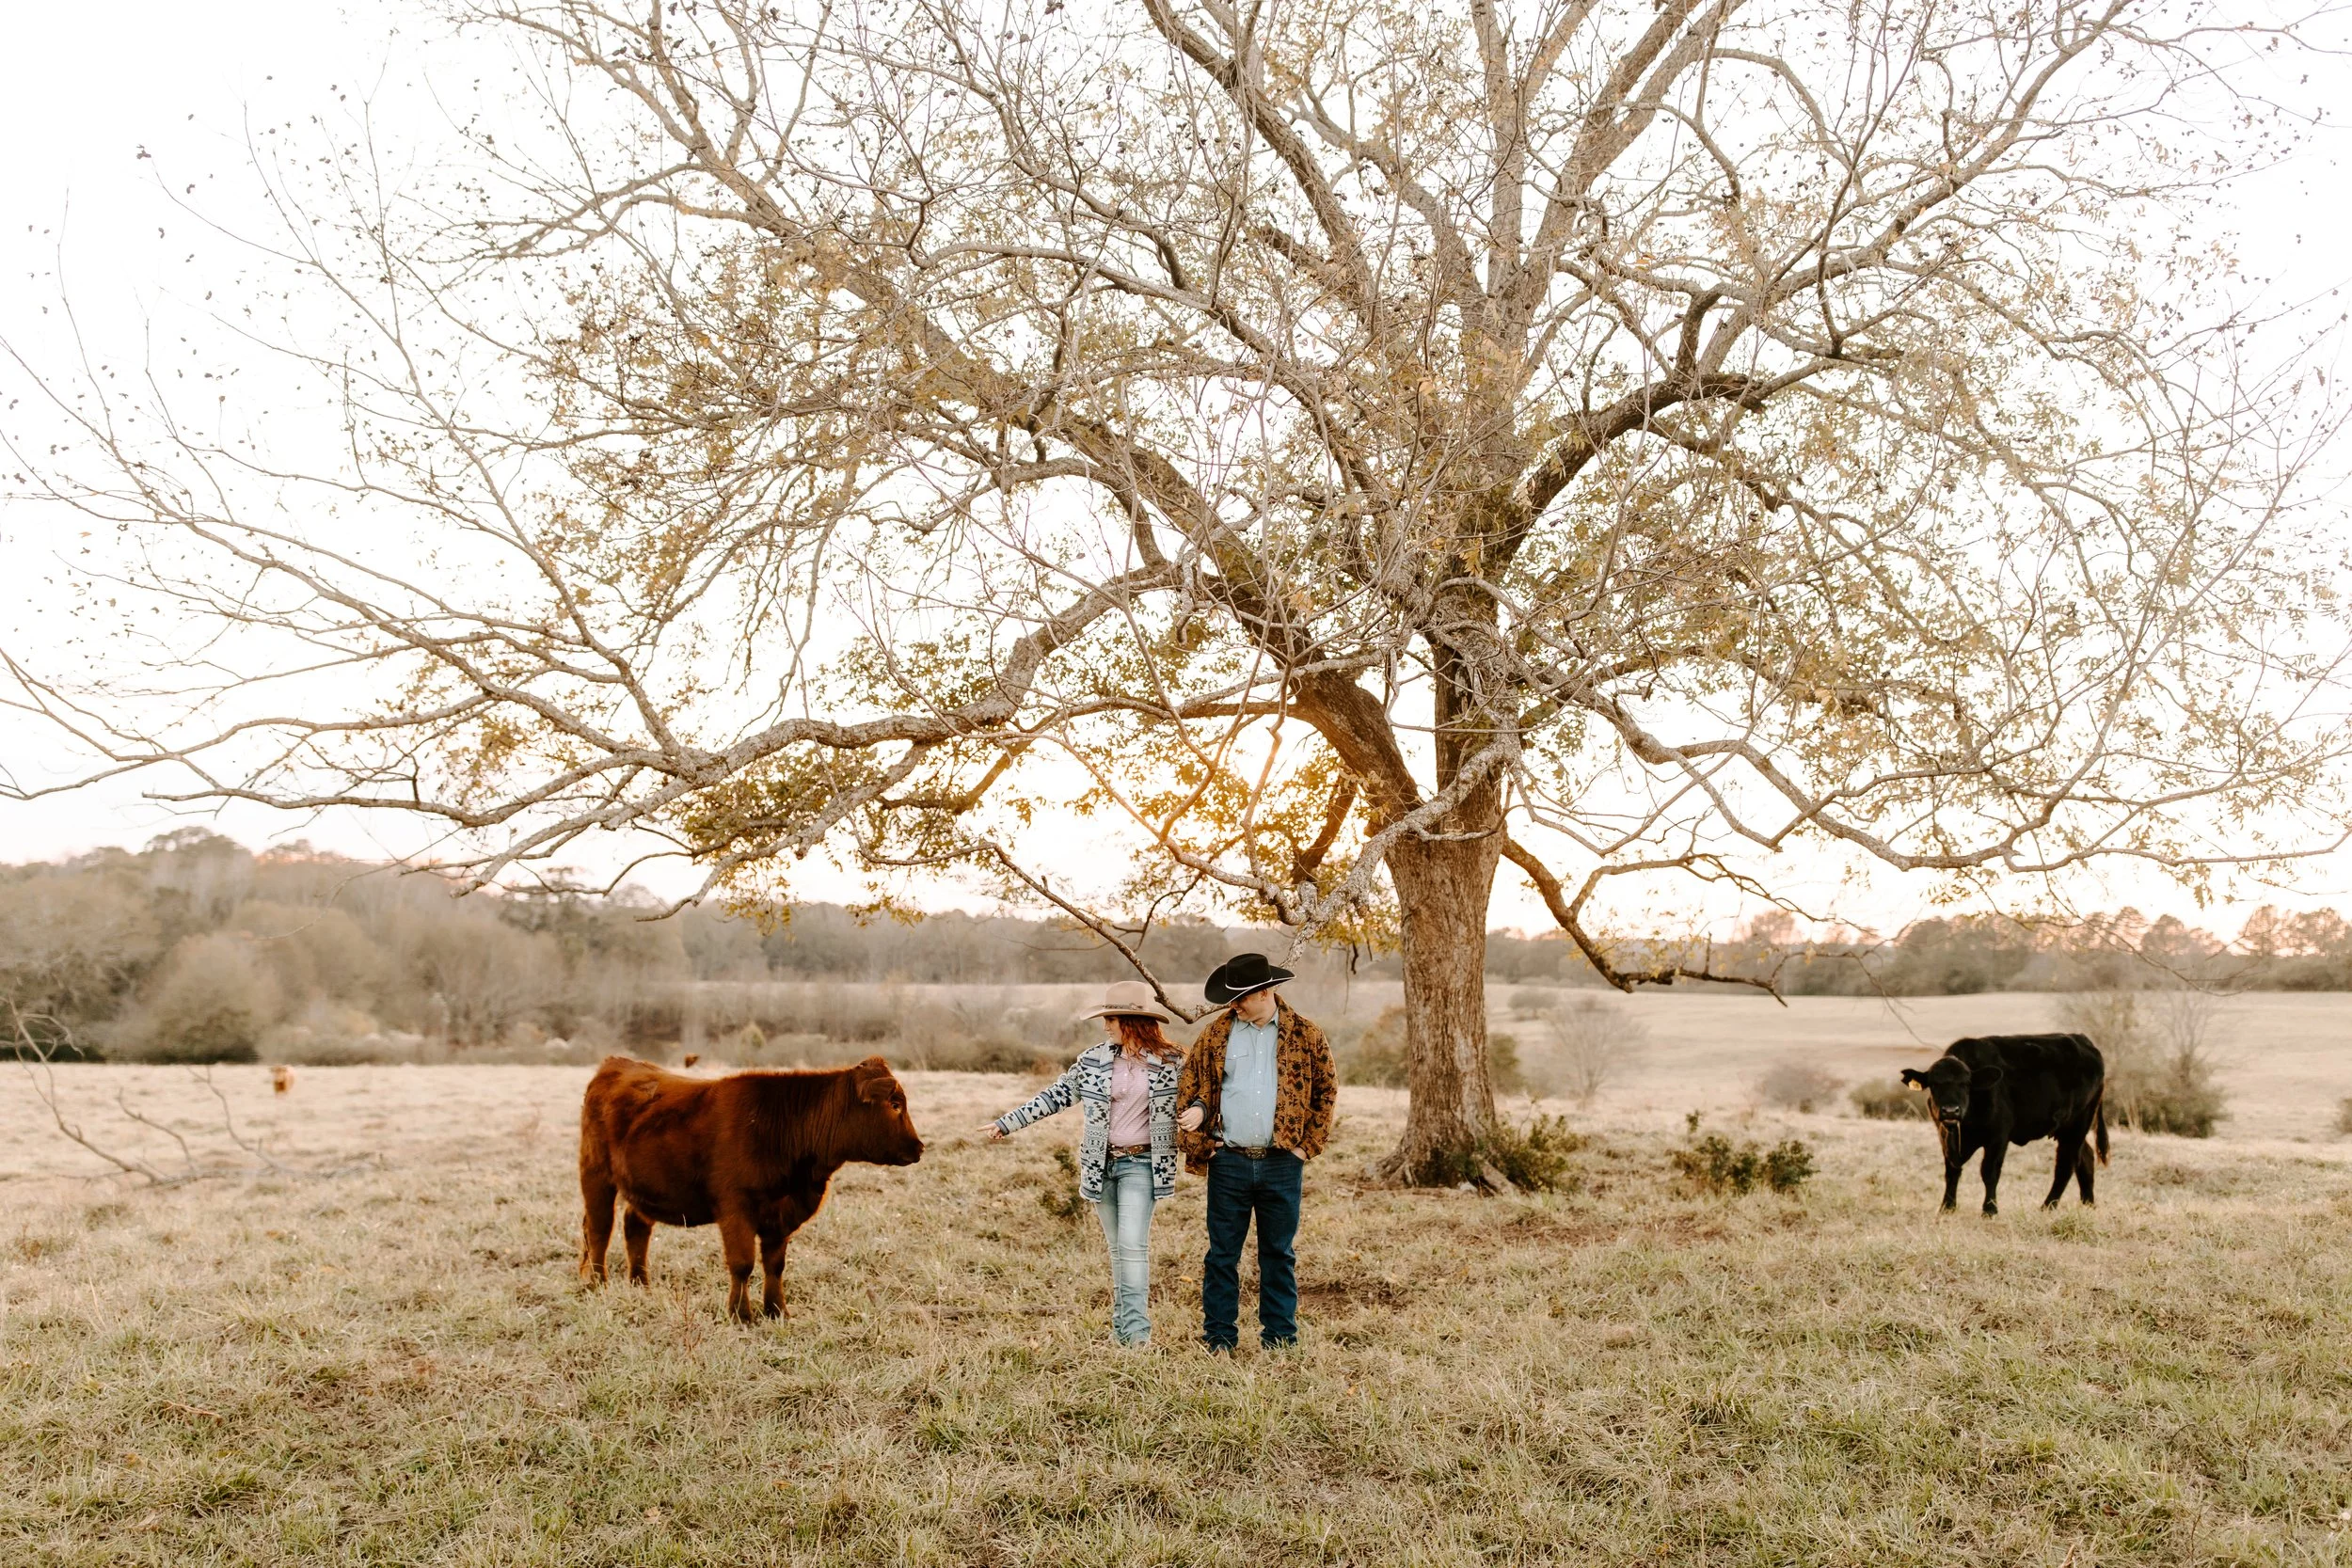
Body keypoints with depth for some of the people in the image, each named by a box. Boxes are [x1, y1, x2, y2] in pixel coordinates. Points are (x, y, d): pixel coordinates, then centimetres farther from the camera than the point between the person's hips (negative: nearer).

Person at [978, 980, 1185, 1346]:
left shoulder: (1172, 1062, -5)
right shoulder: (1094, 1059, 3)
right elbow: (1056, 1095, 8)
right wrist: (1006, 1123, 8)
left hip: (1140, 1164, -4)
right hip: (1102, 1163, 4)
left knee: (1132, 1244, -15)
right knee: (1117, 1248, 9)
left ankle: (1137, 1334, -13)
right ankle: (1122, 1330, 16)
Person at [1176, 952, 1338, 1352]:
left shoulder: (1305, 1036, 3)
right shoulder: (1216, 1034, 3)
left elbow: (1327, 1090, 10)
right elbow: (1188, 1087, 8)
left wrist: (1308, 1145, 3)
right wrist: (1198, 1143, -3)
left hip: (1282, 1164, 0)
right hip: (1229, 1162, 1)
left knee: (1279, 1254, 9)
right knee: (1222, 1254, 4)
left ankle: (1280, 1339, 18)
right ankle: (1218, 1339, 14)